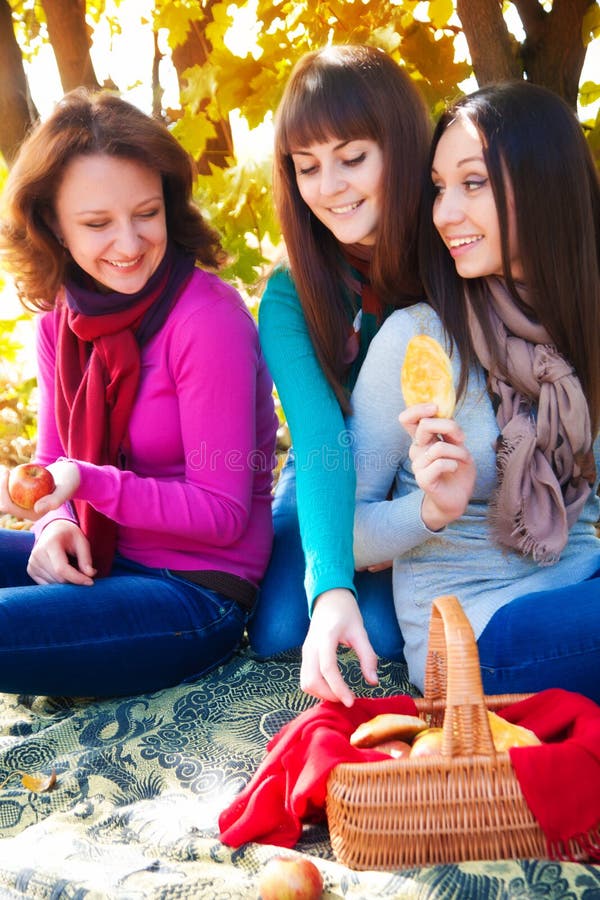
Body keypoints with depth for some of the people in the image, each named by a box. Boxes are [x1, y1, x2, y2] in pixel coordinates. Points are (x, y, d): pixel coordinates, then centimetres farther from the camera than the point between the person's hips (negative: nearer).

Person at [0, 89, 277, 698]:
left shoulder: (208, 318, -18)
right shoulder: (59, 313, 2)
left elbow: (222, 514, -15)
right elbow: (55, 455, 10)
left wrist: (85, 483, -27)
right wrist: (57, 522, -12)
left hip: (200, 592, -7)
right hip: (94, 559, 7)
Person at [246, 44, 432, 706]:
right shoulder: (290, 298, -22)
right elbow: (321, 441, -33)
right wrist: (332, 587, -47)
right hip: (334, 487, 1)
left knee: (387, 632, -20)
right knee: (278, 632, -14)